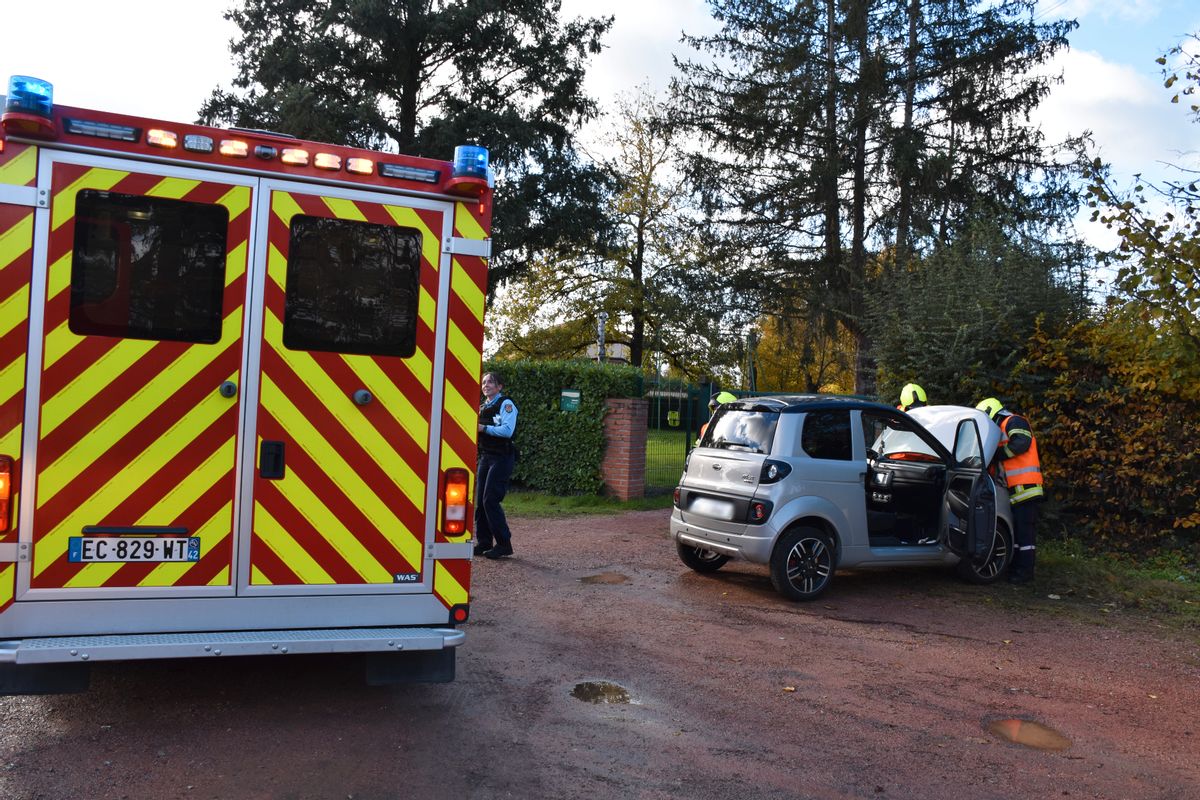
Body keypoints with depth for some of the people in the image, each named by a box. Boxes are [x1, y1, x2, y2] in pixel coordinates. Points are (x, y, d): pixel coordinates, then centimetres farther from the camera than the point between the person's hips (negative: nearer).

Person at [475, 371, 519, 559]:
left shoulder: (506, 404, -9)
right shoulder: (482, 406, 17)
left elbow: (507, 430, -21)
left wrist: (483, 428, -18)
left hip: (501, 458, -8)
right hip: (485, 457, 8)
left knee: (490, 500, -12)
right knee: (480, 501, 7)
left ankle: (504, 544, -4)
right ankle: (484, 542, 16)